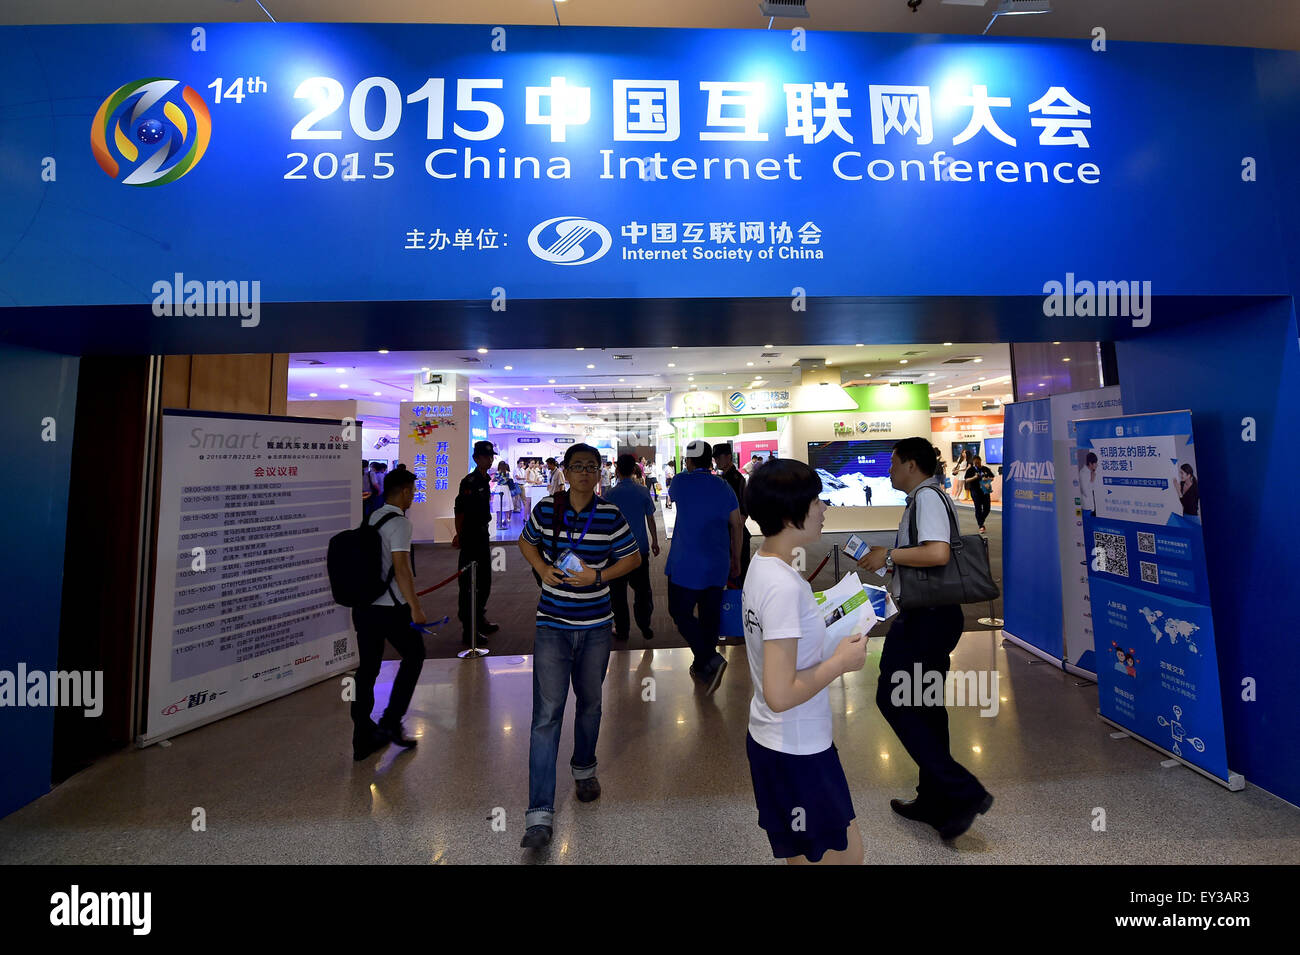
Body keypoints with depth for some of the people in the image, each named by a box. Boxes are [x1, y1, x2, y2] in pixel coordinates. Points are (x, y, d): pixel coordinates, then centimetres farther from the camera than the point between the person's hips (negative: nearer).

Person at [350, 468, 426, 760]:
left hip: (362, 605, 8)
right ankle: (390, 722, 12)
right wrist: (415, 607, -20)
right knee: (413, 655, 12)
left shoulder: (371, 519, 10)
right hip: (390, 608, -7)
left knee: (367, 668, 14)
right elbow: (401, 567, -23)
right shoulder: (399, 522, -15)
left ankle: (362, 737, 22)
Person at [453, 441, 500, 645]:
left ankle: (480, 621, 33)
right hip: (470, 538, -10)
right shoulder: (469, 481, -16)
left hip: (482, 535, 10)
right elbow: (460, 510, -19)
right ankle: (468, 631, 5)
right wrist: (459, 535, -19)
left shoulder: (485, 481, 13)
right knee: (469, 584, -3)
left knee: (484, 581, 19)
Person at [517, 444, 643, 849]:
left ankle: (584, 768, 48)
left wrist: (598, 576, -13)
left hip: (596, 626, 1)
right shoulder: (545, 509, -5)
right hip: (553, 625, -1)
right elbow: (526, 541, 13)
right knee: (547, 713, -2)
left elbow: (633, 558, 2)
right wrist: (542, 569, -6)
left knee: (590, 702, 20)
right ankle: (540, 813, 11)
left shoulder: (610, 516, -7)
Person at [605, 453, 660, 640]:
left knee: (618, 592, 10)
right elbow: (650, 520, 3)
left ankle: (621, 630, 18)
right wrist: (654, 541, 16)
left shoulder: (610, 495, -10)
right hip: (640, 548, 2)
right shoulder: (643, 491, -4)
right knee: (642, 589, 13)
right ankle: (645, 628, 18)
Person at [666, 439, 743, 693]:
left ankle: (710, 659, -10)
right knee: (710, 614, 13)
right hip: (718, 565, 5)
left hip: (686, 565, -5)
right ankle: (702, 667, 25)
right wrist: (736, 561, 15)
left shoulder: (682, 481, -6)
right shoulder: (724, 486, 6)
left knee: (680, 611, 4)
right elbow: (736, 525, 8)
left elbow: (671, 496, 18)